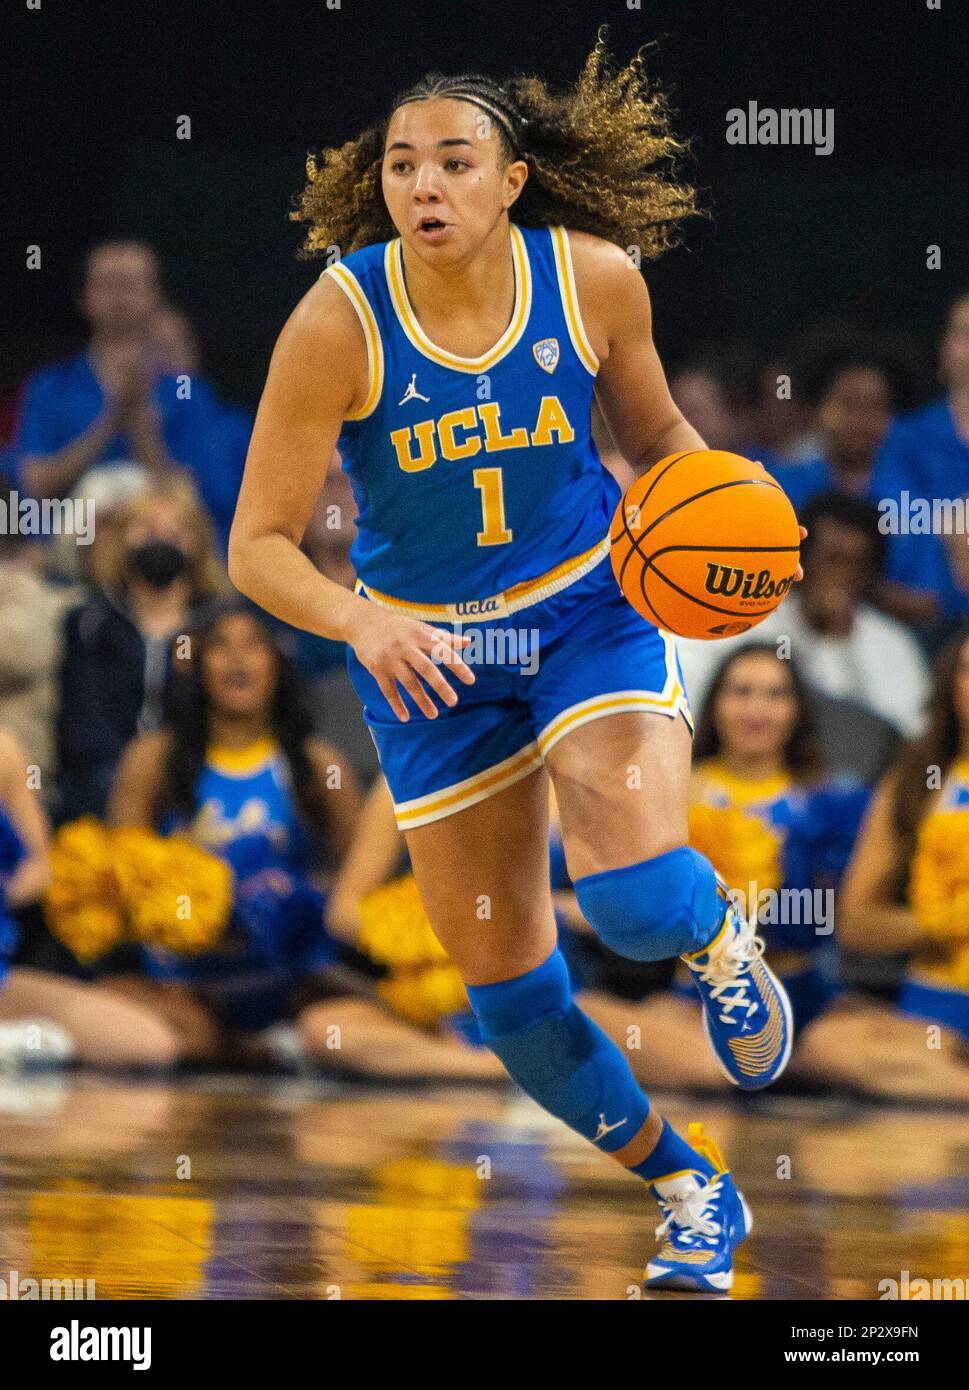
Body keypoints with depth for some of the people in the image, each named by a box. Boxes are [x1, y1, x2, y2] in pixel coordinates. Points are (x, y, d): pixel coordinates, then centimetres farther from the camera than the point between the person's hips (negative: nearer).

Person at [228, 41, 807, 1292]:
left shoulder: (594, 279, -14)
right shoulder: (337, 323, -20)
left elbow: (654, 433, 6)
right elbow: (258, 547, -18)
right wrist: (362, 623, -37)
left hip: (590, 612, -1)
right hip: (426, 652, 1)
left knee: (635, 897, -27)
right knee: (507, 990, 5)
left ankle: (716, 937, 12)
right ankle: (690, 1188, 29)